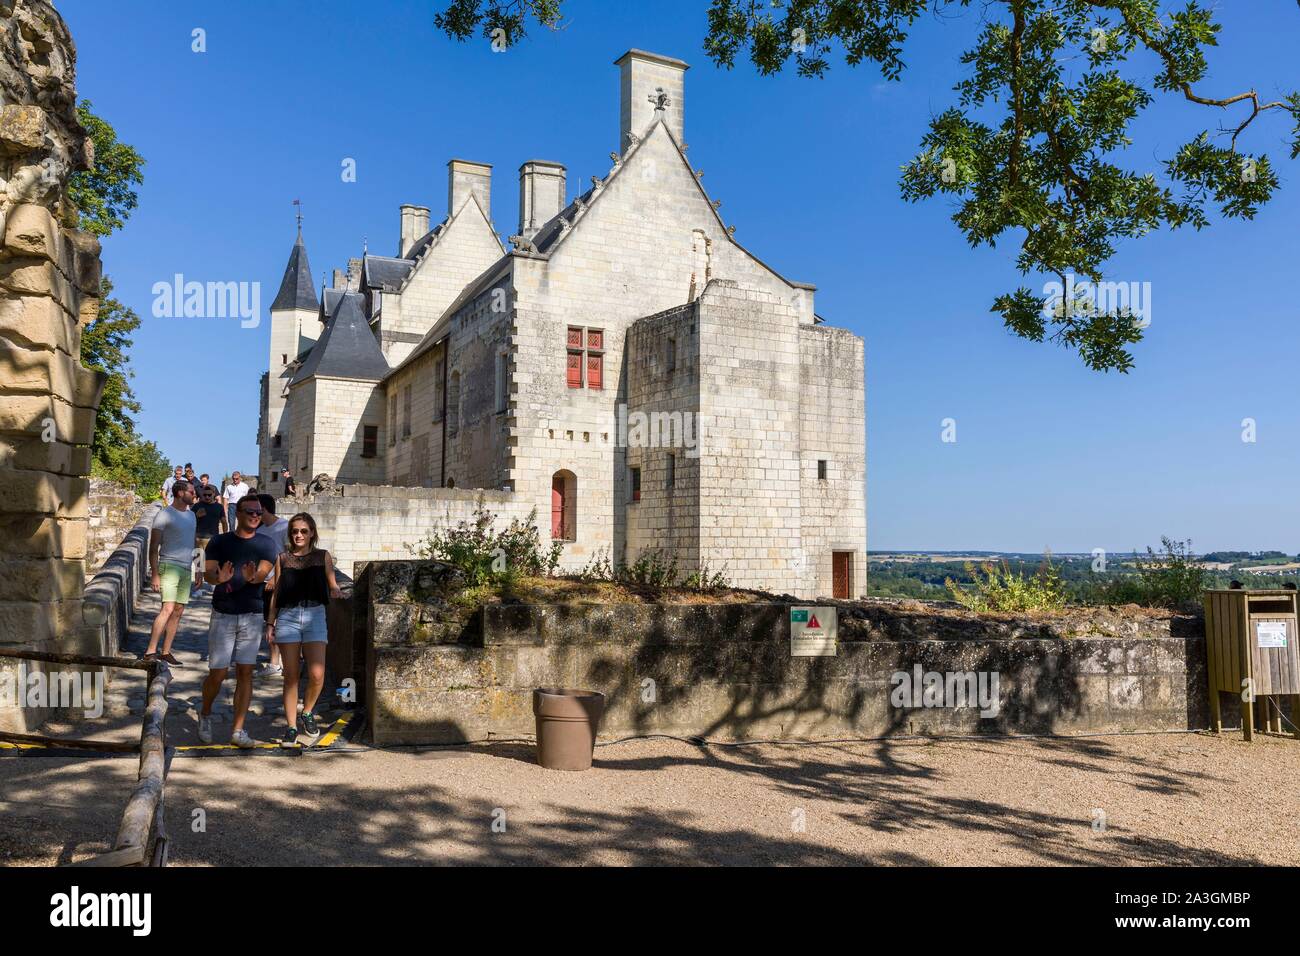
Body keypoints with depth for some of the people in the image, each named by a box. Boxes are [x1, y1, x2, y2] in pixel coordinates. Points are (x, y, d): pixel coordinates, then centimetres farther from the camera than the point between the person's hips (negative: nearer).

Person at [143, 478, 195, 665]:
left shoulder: (191, 515, 16)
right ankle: (150, 652, -15)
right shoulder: (164, 515, -7)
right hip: (169, 566, -7)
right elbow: (153, 547, -9)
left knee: (178, 611, 5)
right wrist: (154, 574, -15)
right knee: (168, 609, -18)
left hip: (186, 568, 7)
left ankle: (166, 652, 11)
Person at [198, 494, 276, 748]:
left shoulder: (265, 545, 5)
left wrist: (251, 577, -34)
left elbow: (263, 573, -10)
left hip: (252, 615, 1)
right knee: (218, 673, -1)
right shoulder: (219, 542, 3)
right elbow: (208, 572, -9)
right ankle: (205, 714, 29)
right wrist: (219, 578, -32)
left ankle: (238, 730, 10)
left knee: (245, 672, 2)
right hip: (223, 615, -1)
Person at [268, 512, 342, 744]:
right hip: (288, 616, 1)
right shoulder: (282, 558, 10)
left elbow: (332, 586, 7)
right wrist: (271, 623, 10)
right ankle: (291, 726, 14)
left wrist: (336, 592, -16)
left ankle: (307, 714, 16)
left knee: (317, 675, -11)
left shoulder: (323, 557, 7)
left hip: (314, 615, -1)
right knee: (290, 676, 2)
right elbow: (276, 592, 13)